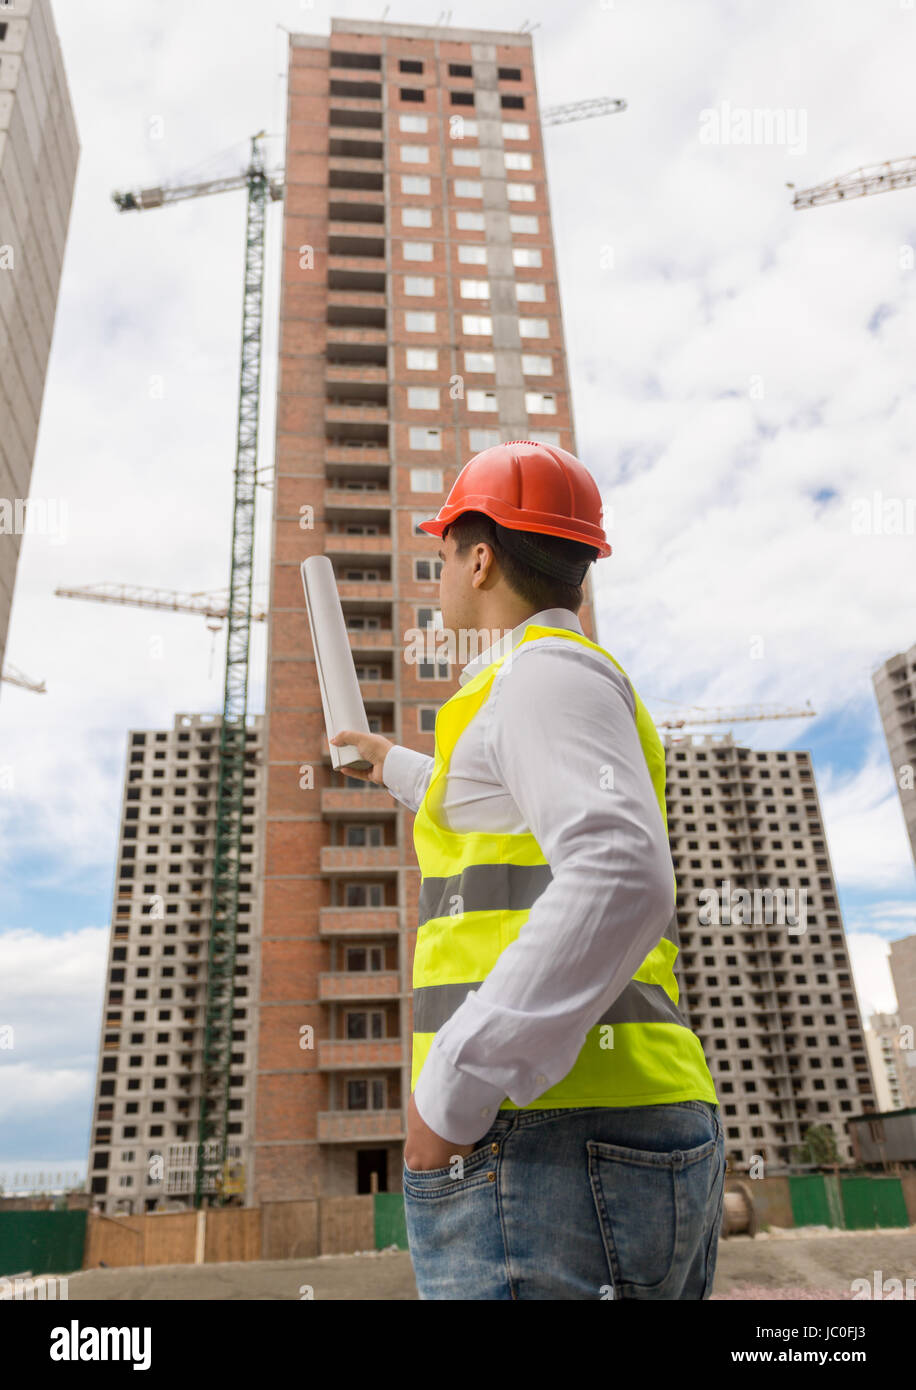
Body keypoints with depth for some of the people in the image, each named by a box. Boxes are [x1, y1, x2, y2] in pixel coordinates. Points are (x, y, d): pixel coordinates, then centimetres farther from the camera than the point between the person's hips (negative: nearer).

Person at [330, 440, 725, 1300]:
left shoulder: (548, 669, -6)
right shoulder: (588, 711, 25)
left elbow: (620, 879, -25)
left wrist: (451, 1089, -21)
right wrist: (400, 769, 62)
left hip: (551, 1143, -10)